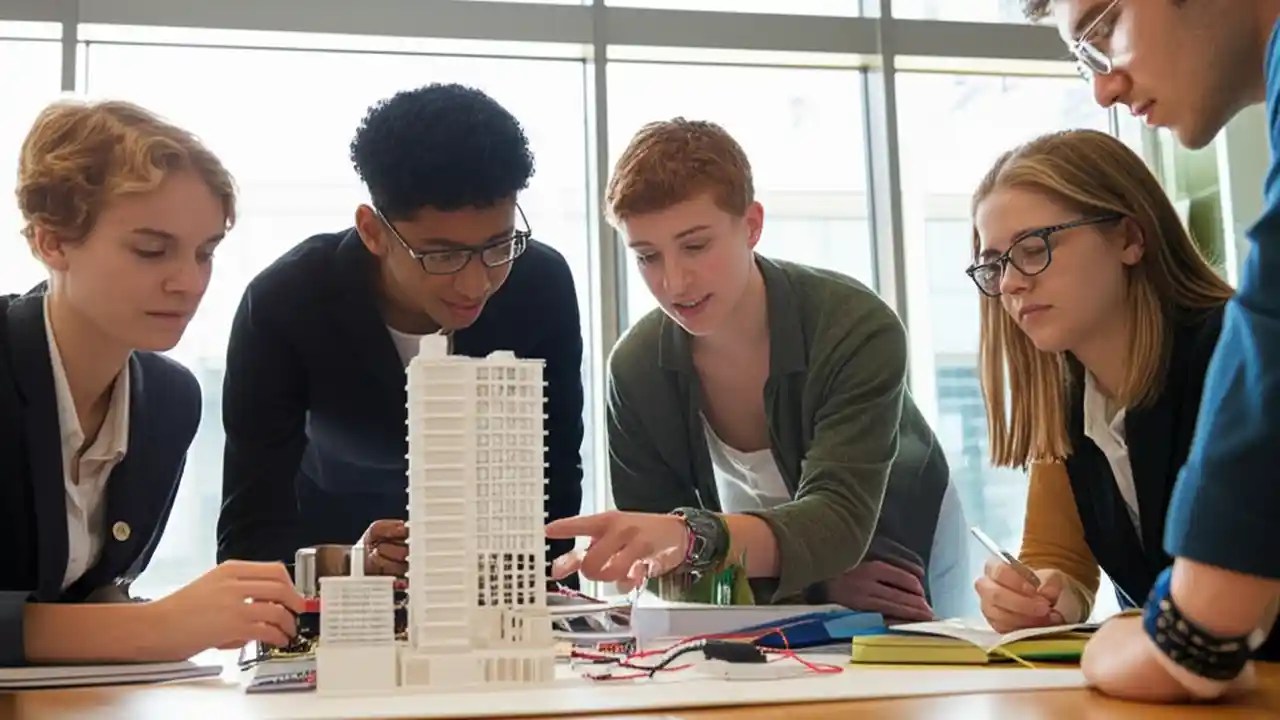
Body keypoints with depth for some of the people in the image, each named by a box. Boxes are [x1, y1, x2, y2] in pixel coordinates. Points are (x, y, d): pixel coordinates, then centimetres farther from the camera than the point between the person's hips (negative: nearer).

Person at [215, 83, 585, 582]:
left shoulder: (544, 286, -20)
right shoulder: (283, 304, -25)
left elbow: (554, 486, -10)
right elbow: (250, 536, -25)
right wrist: (353, 564, -43)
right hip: (333, 543, 0)